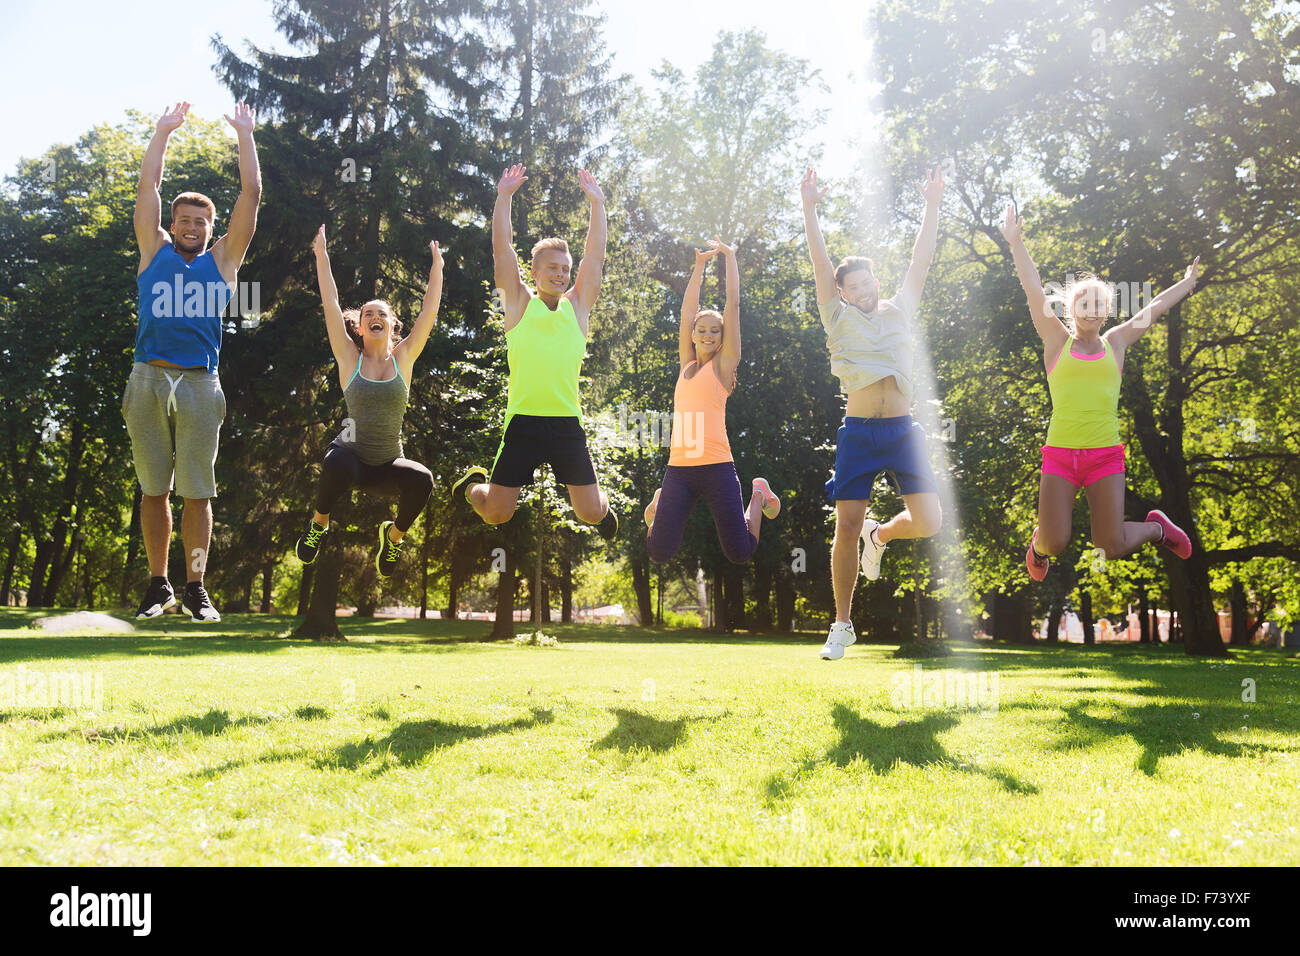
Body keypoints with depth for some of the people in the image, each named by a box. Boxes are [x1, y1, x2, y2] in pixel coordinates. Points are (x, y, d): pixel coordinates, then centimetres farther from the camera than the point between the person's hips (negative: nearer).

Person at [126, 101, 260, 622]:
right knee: (153, 489, 5)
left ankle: (195, 588, 7)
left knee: (197, 491, 1)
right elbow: (148, 186, 15)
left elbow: (251, 193, 12)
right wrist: (164, 131, 16)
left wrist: (245, 135, 13)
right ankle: (158, 585, 13)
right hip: (148, 379, 1)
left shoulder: (222, 259, 14)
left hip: (198, 384, -1)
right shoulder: (154, 251, 16)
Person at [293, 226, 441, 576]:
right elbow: (330, 303, -2)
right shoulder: (350, 359, 1)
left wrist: (437, 267, 3)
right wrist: (321, 256, -3)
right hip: (351, 455, -2)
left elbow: (430, 311, 4)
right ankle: (319, 523, -2)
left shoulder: (403, 359, 5)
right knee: (337, 465, -38)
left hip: (388, 464, 2)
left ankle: (395, 534, 5)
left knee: (421, 480, -30)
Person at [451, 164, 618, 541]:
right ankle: (475, 483, 34)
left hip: (567, 422, 2)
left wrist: (597, 204, 2)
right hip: (523, 421, -2)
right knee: (496, 513, -2)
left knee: (591, 512, -1)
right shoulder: (519, 304, 6)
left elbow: (595, 255, 7)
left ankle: (602, 502, 38)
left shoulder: (577, 306, 11)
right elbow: (502, 249, 1)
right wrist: (504, 197, -3)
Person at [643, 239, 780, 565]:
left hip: (716, 467, -3)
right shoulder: (687, 364, 15)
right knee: (659, 553, -3)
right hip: (678, 467, 3)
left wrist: (730, 257, 7)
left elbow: (733, 304, 3)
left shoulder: (724, 364, 5)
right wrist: (700, 266, 17)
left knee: (740, 554, -3)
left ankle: (758, 495, 27)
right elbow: (688, 309, 16)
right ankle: (662, 503, 31)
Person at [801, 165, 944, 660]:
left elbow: (921, 258, 12)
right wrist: (809, 209, -5)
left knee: (928, 521, -9)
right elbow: (821, 263, 1)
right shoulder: (838, 319, 9)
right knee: (846, 529, -6)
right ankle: (842, 624, 10)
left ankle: (880, 535, 27)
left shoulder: (899, 311, 15)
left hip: (901, 429, 2)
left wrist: (932, 205, 8)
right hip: (858, 432, -2)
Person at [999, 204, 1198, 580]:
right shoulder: (1058, 342, 8)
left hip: (1105, 454, 1)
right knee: (1055, 544, -11)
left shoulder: (1115, 343, 13)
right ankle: (1039, 543, 27)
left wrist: (1189, 282, 33)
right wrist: (1016, 243, -4)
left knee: (1112, 547, -6)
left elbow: (1157, 306, 23)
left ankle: (1156, 528, 29)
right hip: (1059, 454, -1)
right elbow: (1034, 291, 1)